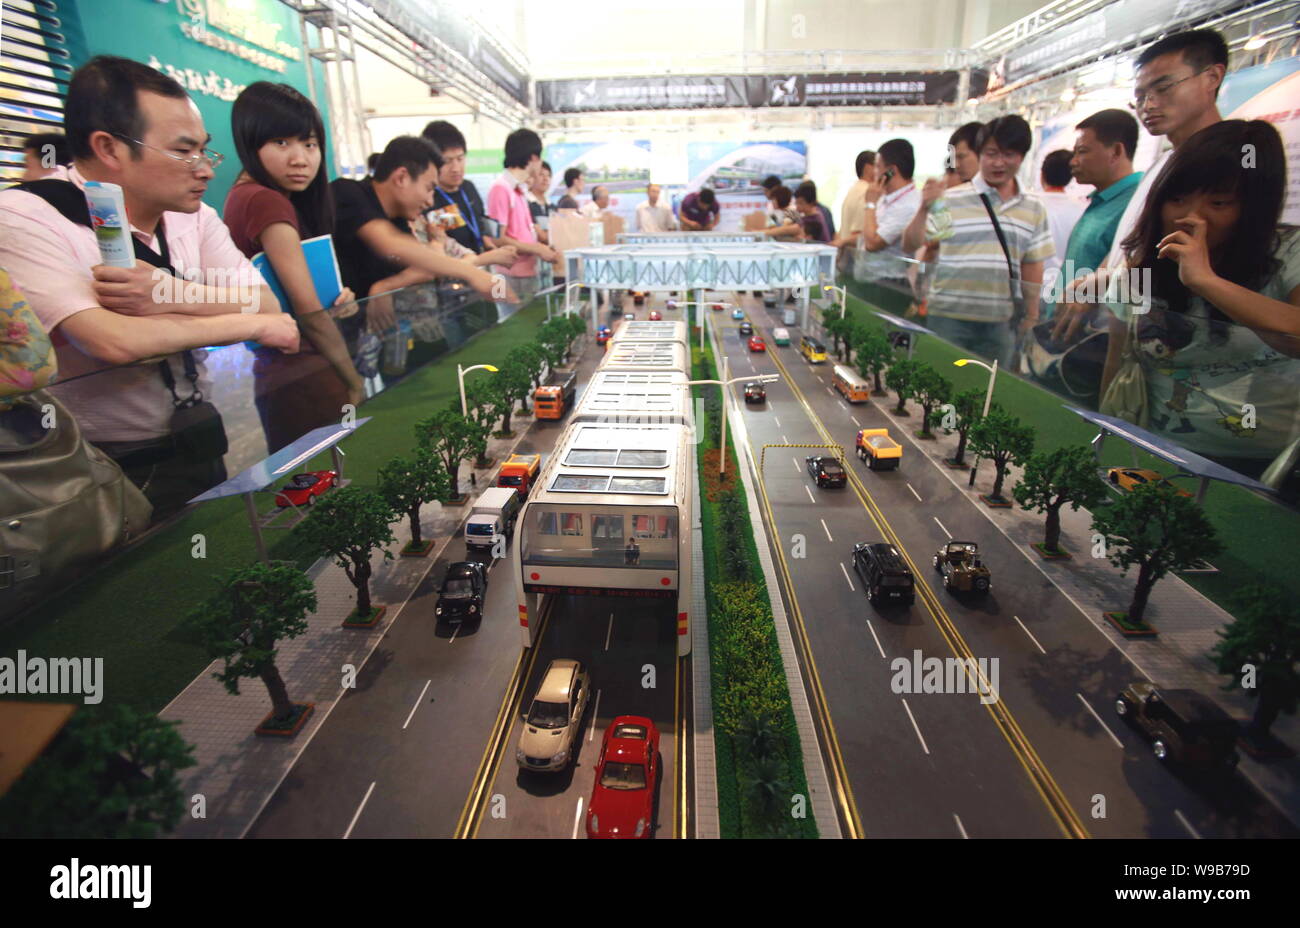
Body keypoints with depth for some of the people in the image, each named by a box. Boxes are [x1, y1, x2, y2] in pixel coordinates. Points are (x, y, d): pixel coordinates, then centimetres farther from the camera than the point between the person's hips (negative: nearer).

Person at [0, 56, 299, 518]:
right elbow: (112, 341, -25)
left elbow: (268, 306, -4)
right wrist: (256, 325, -15)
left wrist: (171, 294, -20)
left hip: (199, 457, 5)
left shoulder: (194, 216, 6)